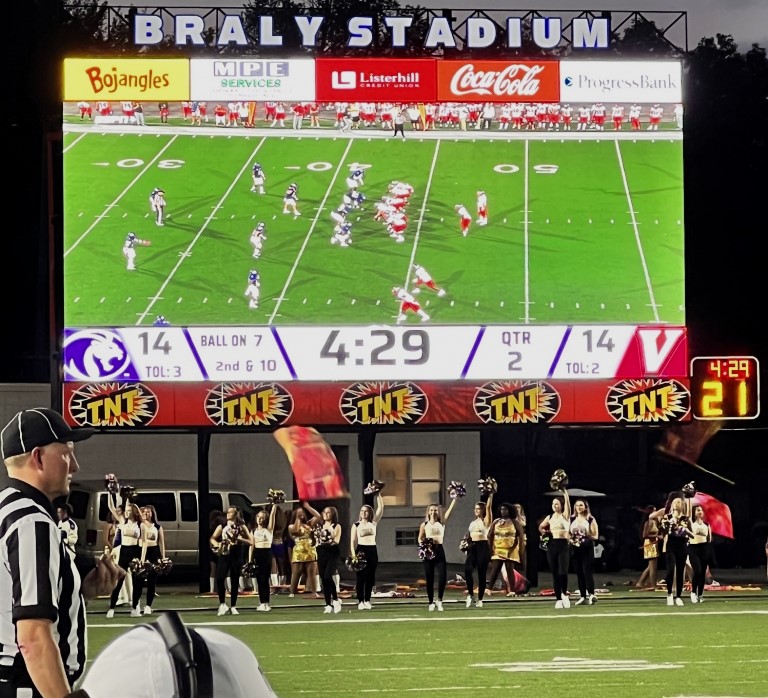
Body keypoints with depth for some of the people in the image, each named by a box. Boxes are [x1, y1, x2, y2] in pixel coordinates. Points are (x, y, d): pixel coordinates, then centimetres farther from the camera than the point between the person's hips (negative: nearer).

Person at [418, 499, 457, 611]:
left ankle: (439, 600, 7)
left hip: (439, 550, 0)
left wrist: (454, 499, -8)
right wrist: (423, 544, -11)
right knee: (430, 578, 2)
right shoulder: (424, 524, 7)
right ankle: (431, 602, 10)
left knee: (442, 577, -11)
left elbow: (449, 510, -1)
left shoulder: (441, 523, 8)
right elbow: (420, 538, 10)